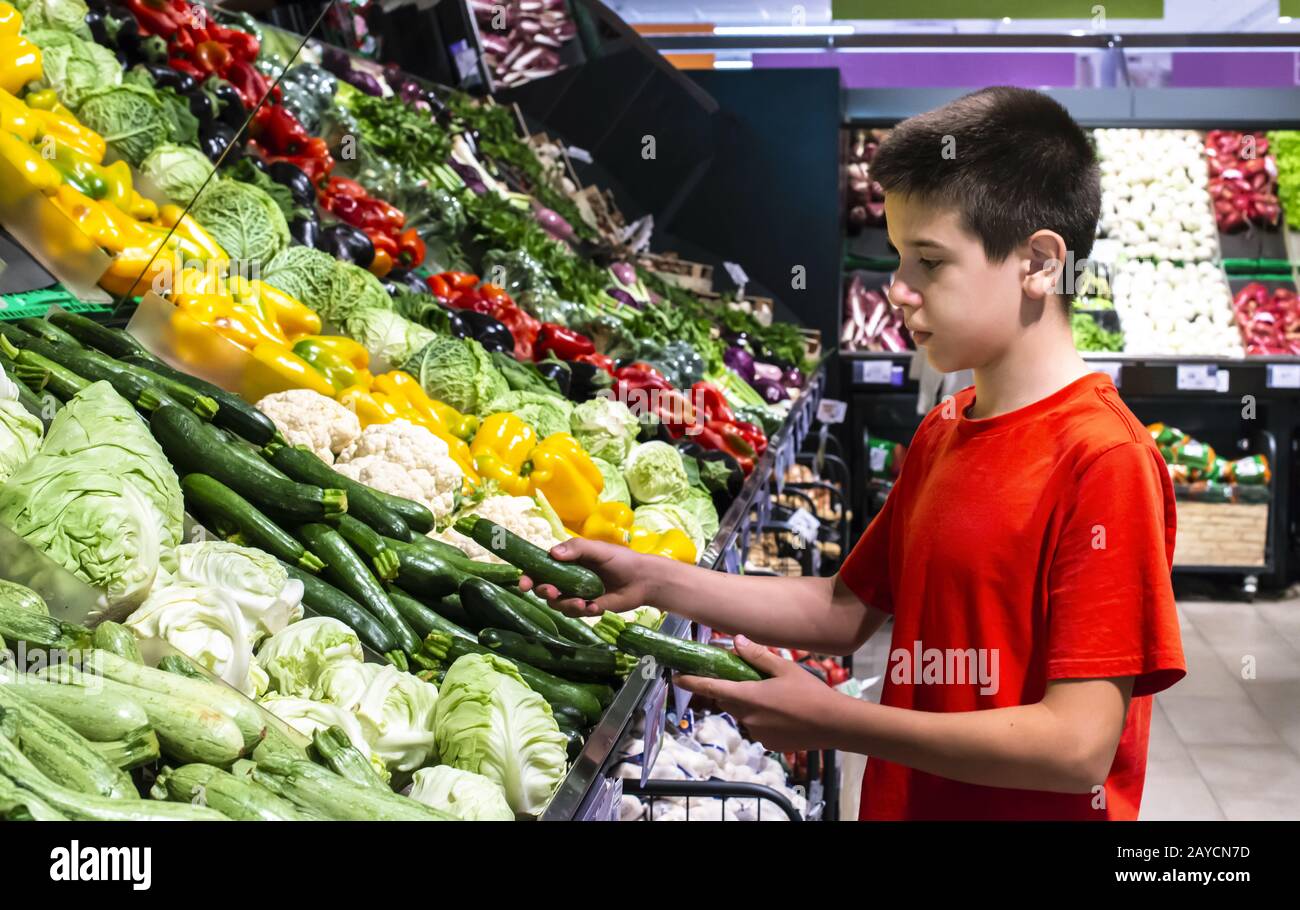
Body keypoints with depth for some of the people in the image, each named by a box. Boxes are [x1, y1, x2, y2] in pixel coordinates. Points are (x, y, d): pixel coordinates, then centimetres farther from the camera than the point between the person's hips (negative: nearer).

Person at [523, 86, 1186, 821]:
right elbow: (849, 610, 10)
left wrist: (832, 721, -21)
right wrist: (655, 582, 1)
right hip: (904, 799, 7)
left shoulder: (1102, 459, -20)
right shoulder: (942, 432, 4)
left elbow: (1078, 745, -23)